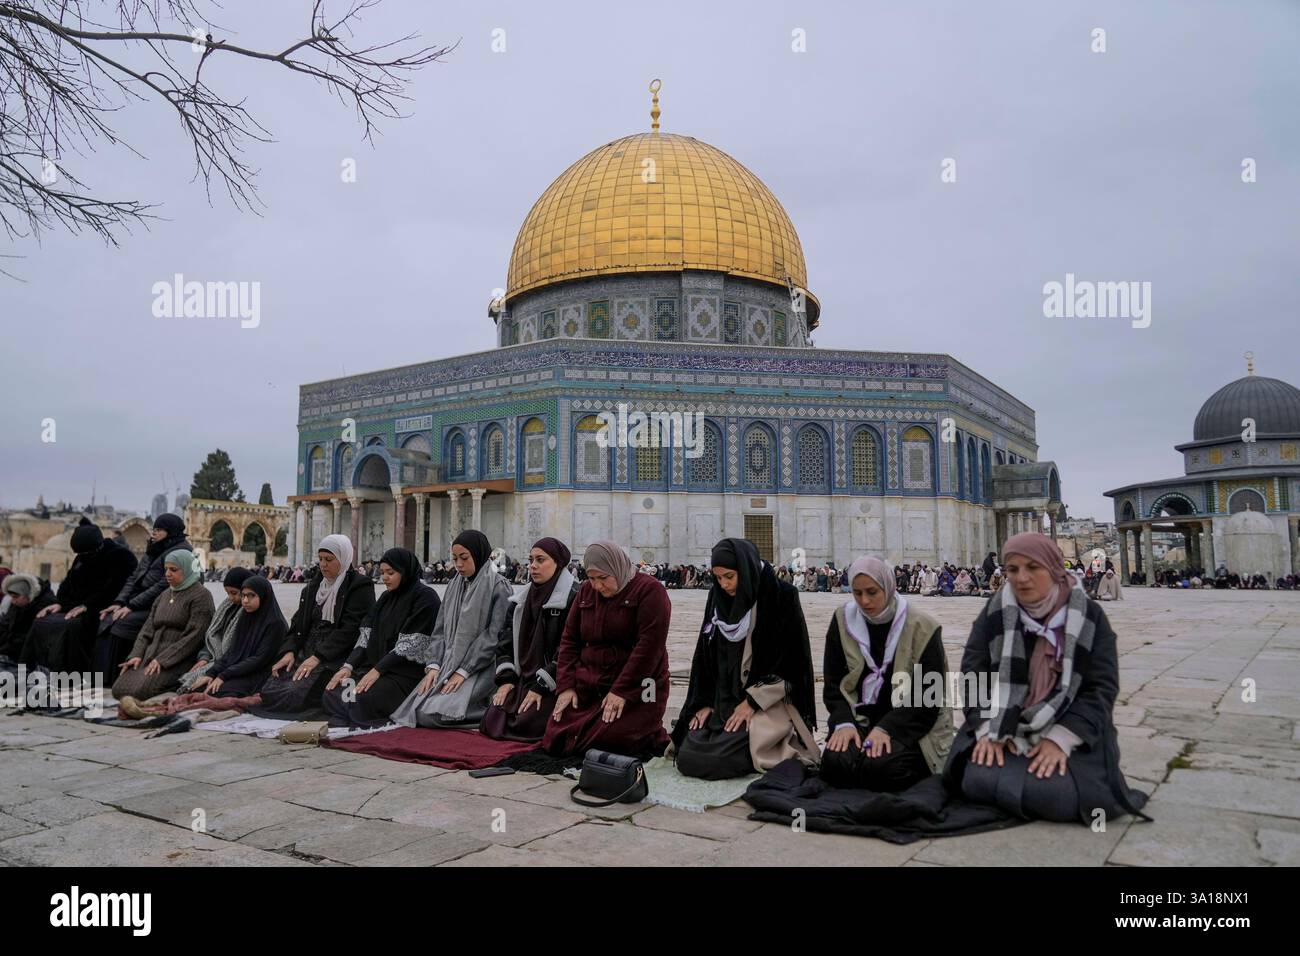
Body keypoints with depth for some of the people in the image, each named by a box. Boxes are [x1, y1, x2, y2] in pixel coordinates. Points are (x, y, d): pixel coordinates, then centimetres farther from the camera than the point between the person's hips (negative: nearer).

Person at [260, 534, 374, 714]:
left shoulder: (360, 586, -4)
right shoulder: (314, 586, 19)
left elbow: (350, 629, -13)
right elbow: (298, 622, 15)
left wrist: (317, 657, -18)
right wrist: (289, 651, -3)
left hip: (337, 658, -6)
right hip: (306, 654, 7)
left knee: (297, 694, -27)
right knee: (270, 689, -17)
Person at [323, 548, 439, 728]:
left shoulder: (425, 597, -6)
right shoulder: (386, 597, 18)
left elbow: (411, 645, -14)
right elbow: (367, 634, 10)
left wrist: (378, 669, -18)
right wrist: (349, 666, -5)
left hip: (408, 672, -7)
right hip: (375, 667, 8)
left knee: (360, 699, -28)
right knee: (331, 694, -14)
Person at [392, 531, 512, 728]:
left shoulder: (499, 587, -7)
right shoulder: (454, 587, 14)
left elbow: (494, 636, -14)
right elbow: (440, 630, 11)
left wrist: (463, 671, -16)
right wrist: (433, 665, -4)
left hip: (480, 668, -7)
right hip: (448, 665, 7)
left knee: (431, 713, -23)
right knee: (414, 709, -13)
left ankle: (489, 713, -1)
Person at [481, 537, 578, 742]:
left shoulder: (573, 598, -11)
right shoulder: (522, 599, 13)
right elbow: (506, 640, 11)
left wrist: (541, 686, -17)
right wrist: (506, 678, -2)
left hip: (553, 686, -6)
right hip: (521, 679, 6)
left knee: (525, 724, -21)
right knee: (492, 721, -11)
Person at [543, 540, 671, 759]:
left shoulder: (649, 590, -10)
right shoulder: (586, 591, 11)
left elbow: (649, 645, -18)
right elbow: (569, 640, 12)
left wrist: (621, 691, -21)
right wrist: (566, 685, 0)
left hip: (634, 690, -7)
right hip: (588, 687, 7)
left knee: (610, 740, -23)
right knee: (555, 740, -5)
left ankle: (654, 738, 8)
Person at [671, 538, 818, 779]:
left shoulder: (782, 598, -10)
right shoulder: (718, 599, 5)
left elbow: (791, 662, -11)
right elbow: (705, 655, 10)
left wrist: (753, 701, -14)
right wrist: (704, 703, 1)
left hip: (768, 703, -6)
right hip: (723, 701, 6)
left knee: (719, 760, -23)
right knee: (686, 758, -10)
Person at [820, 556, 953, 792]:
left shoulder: (921, 628, -8)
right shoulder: (843, 621, 2)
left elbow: (927, 697, -10)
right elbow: (833, 683, 6)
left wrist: (886, 728, -21)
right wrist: (844, 722, -13)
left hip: (908, 726, -2)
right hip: (860, 720, 3)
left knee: (881, 767, -30)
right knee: (834, 763, -26)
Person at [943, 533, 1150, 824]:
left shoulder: (1089, 615, -3)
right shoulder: (994, 613, 0)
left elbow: (1102, 686, -7)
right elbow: (972, 672, -2)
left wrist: (1060, 738, -19)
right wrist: (987, 729, -17)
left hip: (1072, 732, -1)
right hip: (1004, 728, 1)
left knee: (1060, 795, -27)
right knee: (979, 782, -24)